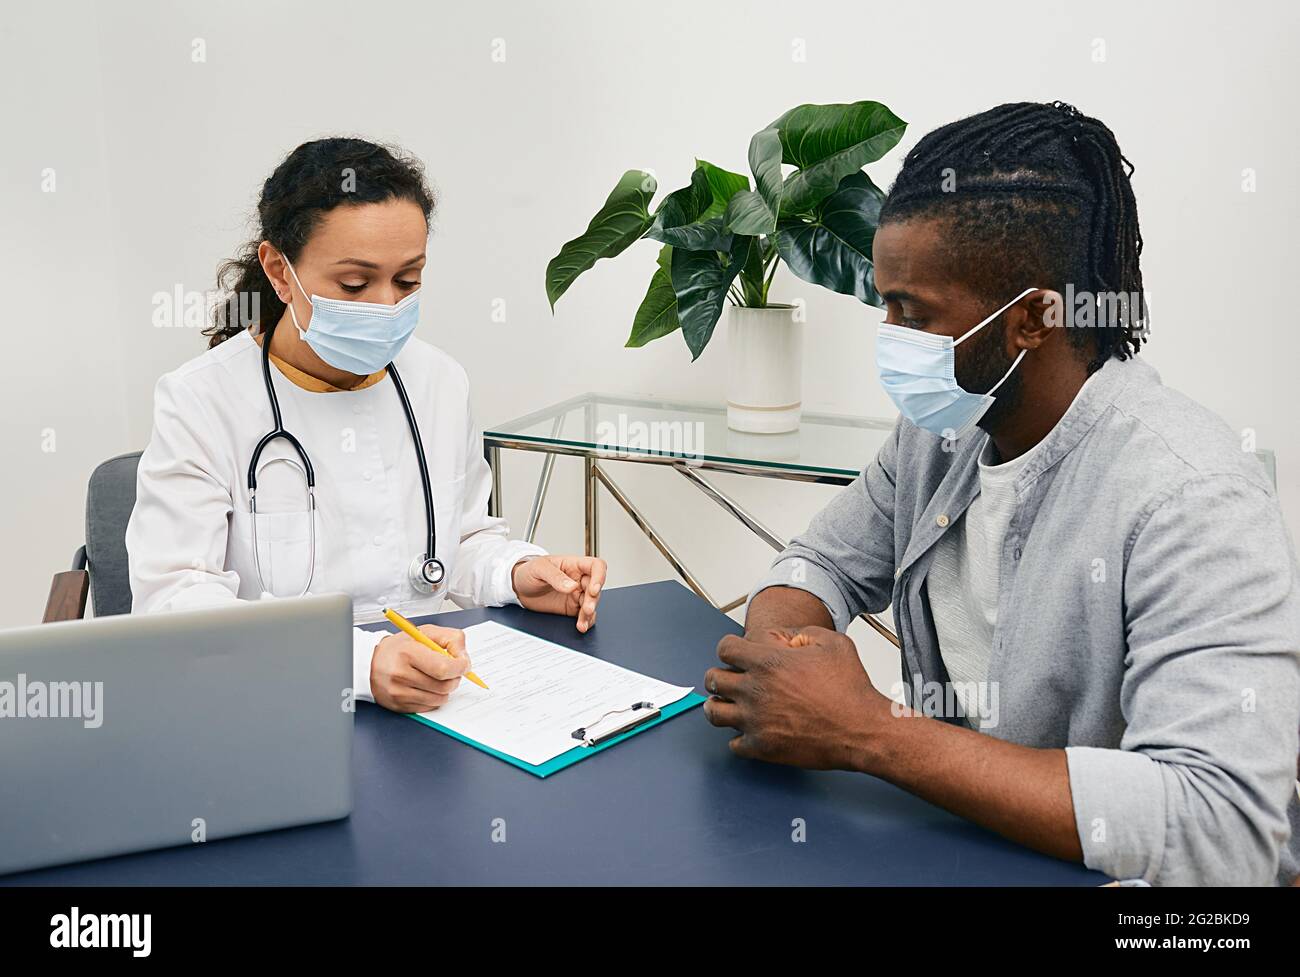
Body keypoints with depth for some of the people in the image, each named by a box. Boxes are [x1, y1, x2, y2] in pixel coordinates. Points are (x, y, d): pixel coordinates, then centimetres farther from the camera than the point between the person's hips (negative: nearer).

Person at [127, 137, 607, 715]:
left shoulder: (440, 381, 6)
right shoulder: (199, 401, -8)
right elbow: (173, 597, -18)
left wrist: (517, 573, -5)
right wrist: (362, 660, -31)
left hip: (430, 701, 4)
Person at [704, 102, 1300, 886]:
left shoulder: (1190, 499, -22)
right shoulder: (940, 427, -1)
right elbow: (821, 565, 8)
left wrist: (866, 731, -29)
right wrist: (770, 660, -14)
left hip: (1089, 866, -5)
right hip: (948, 834, 6)